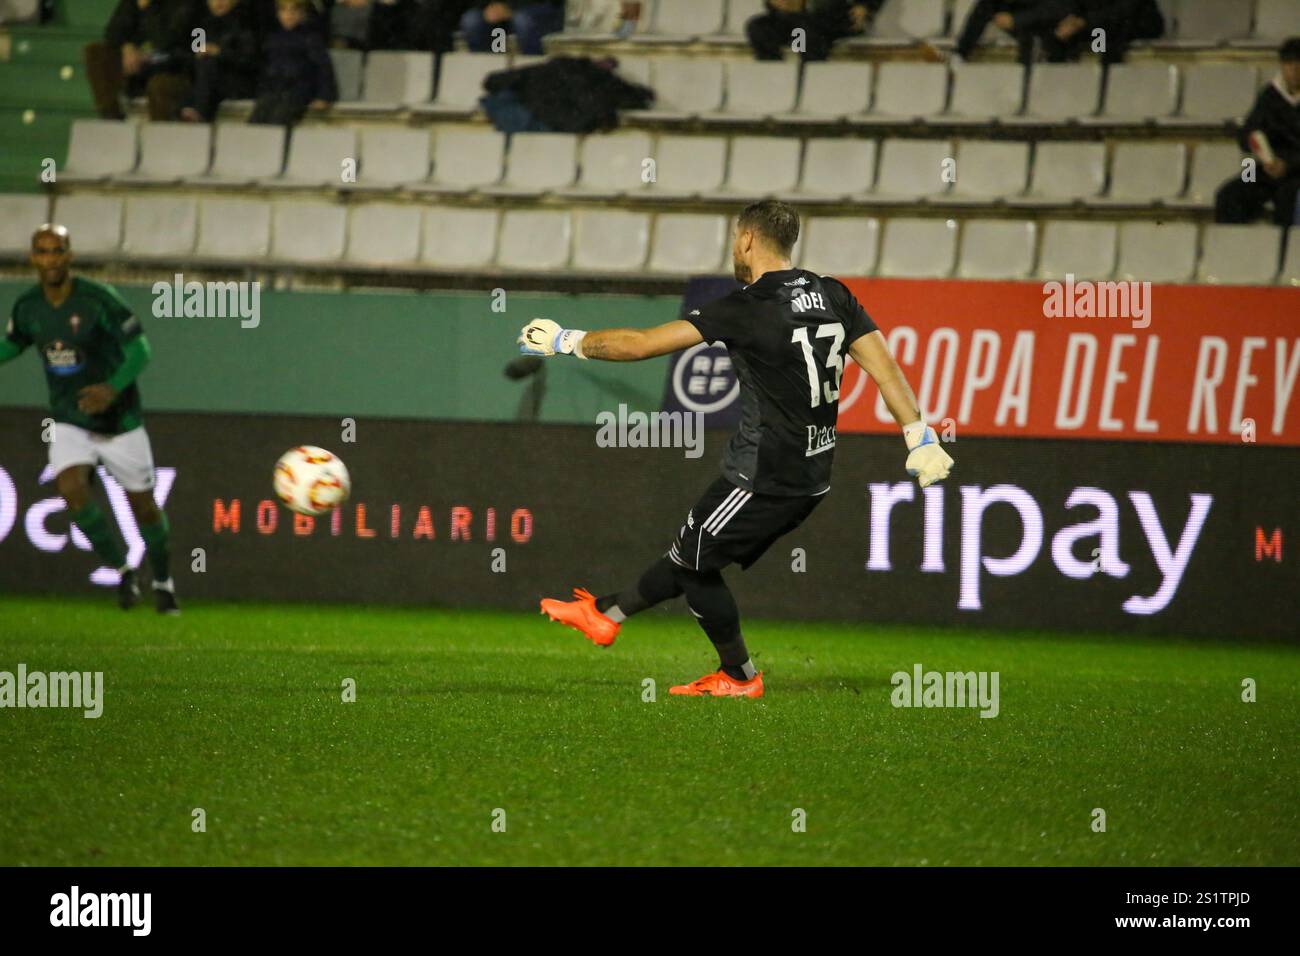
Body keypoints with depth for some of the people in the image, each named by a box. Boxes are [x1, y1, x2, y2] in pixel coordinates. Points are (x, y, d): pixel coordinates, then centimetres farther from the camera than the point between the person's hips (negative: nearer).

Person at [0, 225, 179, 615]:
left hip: (118, 420, -3)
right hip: (70, 423, 3)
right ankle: (121, 570, -2)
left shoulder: (98, 300, -19)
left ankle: (163, 582, 32)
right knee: (71, 488, -22)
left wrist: (113, 388, -34)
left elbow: (140, 350, -18)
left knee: (143, 506, 6)